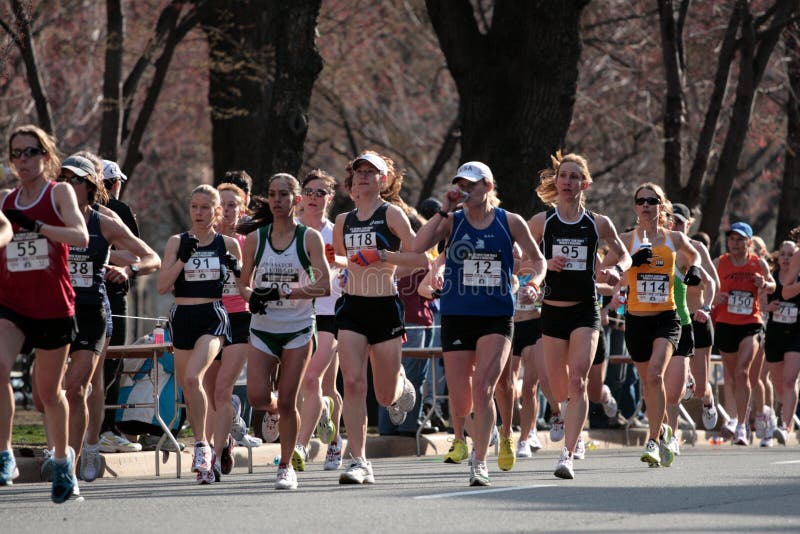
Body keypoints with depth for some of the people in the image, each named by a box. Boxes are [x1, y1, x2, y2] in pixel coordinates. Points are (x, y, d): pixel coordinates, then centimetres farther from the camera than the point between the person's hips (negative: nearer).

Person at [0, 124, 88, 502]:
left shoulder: (59, 193, -2)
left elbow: (81, 237, -17)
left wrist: (36, 225, -27)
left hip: (54, 308, -2)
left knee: (49, 392, 9)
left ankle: (63, 461, 31)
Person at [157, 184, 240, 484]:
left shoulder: (228, 245, 4)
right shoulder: (177, 242, 6)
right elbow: (162, 286, -2)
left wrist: (237, 271, -7)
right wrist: (183, 258, -13)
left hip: (213, 316, -3)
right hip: (182, 318, 3)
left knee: (193, 377, -25)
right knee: (188, 390, 8)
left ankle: (202, 446, -18)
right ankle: (205, 457, 21)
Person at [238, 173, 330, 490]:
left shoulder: (309, 238, -4)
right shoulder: (255, 238, 4)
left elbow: (324, 287, -10)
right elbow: (244, 284, 9)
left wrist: (285, 292, -19)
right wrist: (252, 297, -14)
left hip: (298, 330, -2)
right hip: (262, 329, 2)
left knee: (287, 402, -4)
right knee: (258, 398, -10)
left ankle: (286, 467, 10)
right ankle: (278, 411, 26)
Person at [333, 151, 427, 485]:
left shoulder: (391, 214, -4)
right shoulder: (343, 222, 11)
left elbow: (421, 259, -10)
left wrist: (385, 256, -20)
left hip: (385, 307, -3)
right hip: (352, 307, 3)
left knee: (386, 396, 5)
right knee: (353, 384, -14)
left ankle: (402, 386, 43)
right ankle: (359, 463, -13)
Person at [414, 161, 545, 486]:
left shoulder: (510, 222, 3)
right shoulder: (453, 221, 4)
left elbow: (537, 258, 14)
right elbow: (418, 246, -11)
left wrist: (534, 282, -6)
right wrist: (444, 211, -13)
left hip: (497, 317, -1)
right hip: (456, 317, 1)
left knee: (483, 390, -16)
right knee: (460, 398, 4)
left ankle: (480, 463, -13)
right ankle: (459, 437, 39)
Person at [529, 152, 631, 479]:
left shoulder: (598, 224, 3)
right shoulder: (541, 221, 2)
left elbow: (623, 255, 16)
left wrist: (614, 271, -6)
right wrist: (546, 264, -13)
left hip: (585, 311, -1)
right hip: (553, 311, 1)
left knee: (577, 381, -18)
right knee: (560, 389, 8)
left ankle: (567, 456, -23)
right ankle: (573, 435, 40)